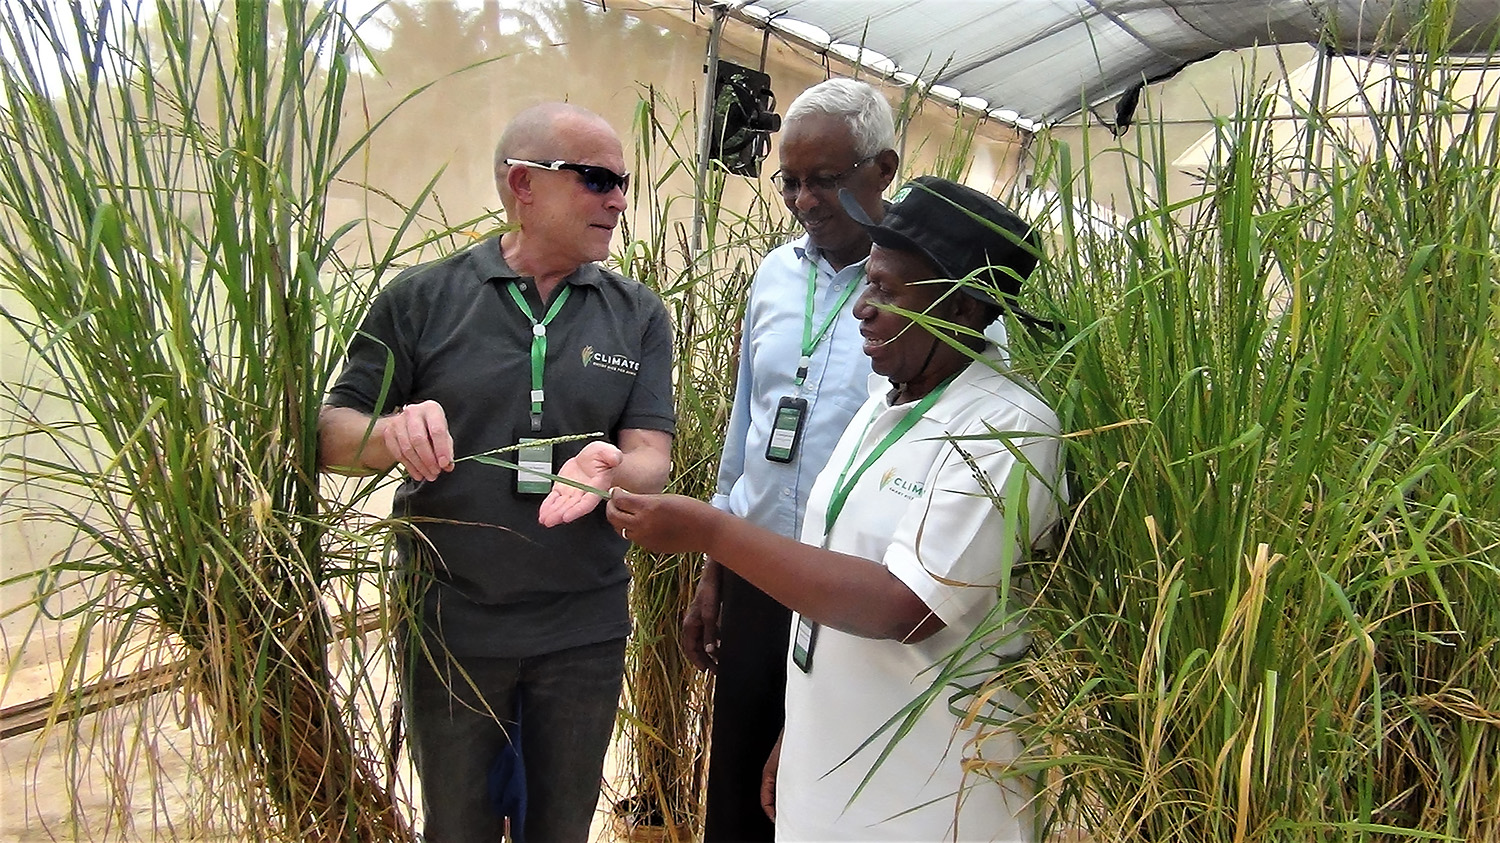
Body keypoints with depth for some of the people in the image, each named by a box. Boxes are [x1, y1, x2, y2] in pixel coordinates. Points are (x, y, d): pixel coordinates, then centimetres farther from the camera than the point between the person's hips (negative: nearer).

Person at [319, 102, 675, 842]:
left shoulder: (638, 316, 0)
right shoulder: (421, 299, -5)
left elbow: (652, 459, -6)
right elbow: (334, 434, -3)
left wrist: (610, 469, -30)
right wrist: (394, 434, -26)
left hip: (584, 633, 2)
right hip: (448, 630, -1)